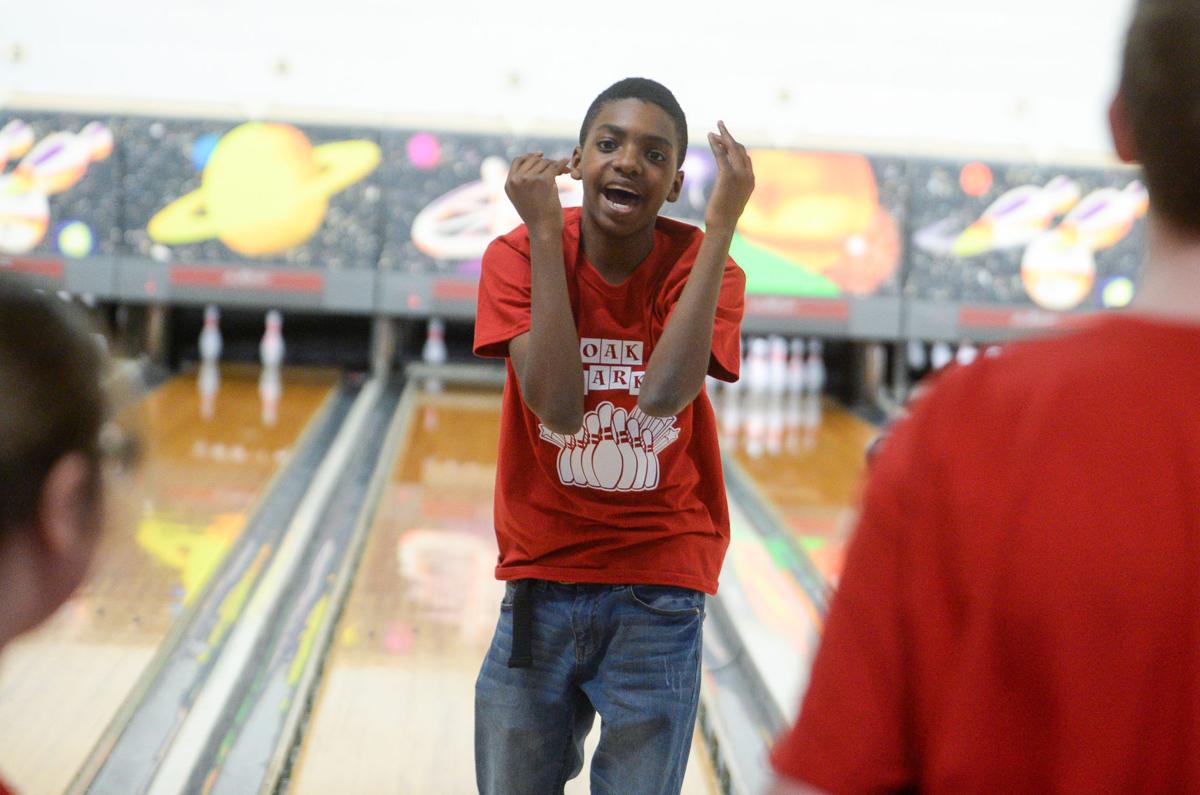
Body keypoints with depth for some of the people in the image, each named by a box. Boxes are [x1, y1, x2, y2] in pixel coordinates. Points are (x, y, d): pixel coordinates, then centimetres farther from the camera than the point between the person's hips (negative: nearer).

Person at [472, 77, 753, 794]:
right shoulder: (521, 256, -6)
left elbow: (662, 393, -27)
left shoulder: (704, 266, -6)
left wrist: (722, 223, -25)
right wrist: (544, 233, -21)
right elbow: (558, 406, -21)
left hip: (657, 595, -1)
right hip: (541, 584, 1)